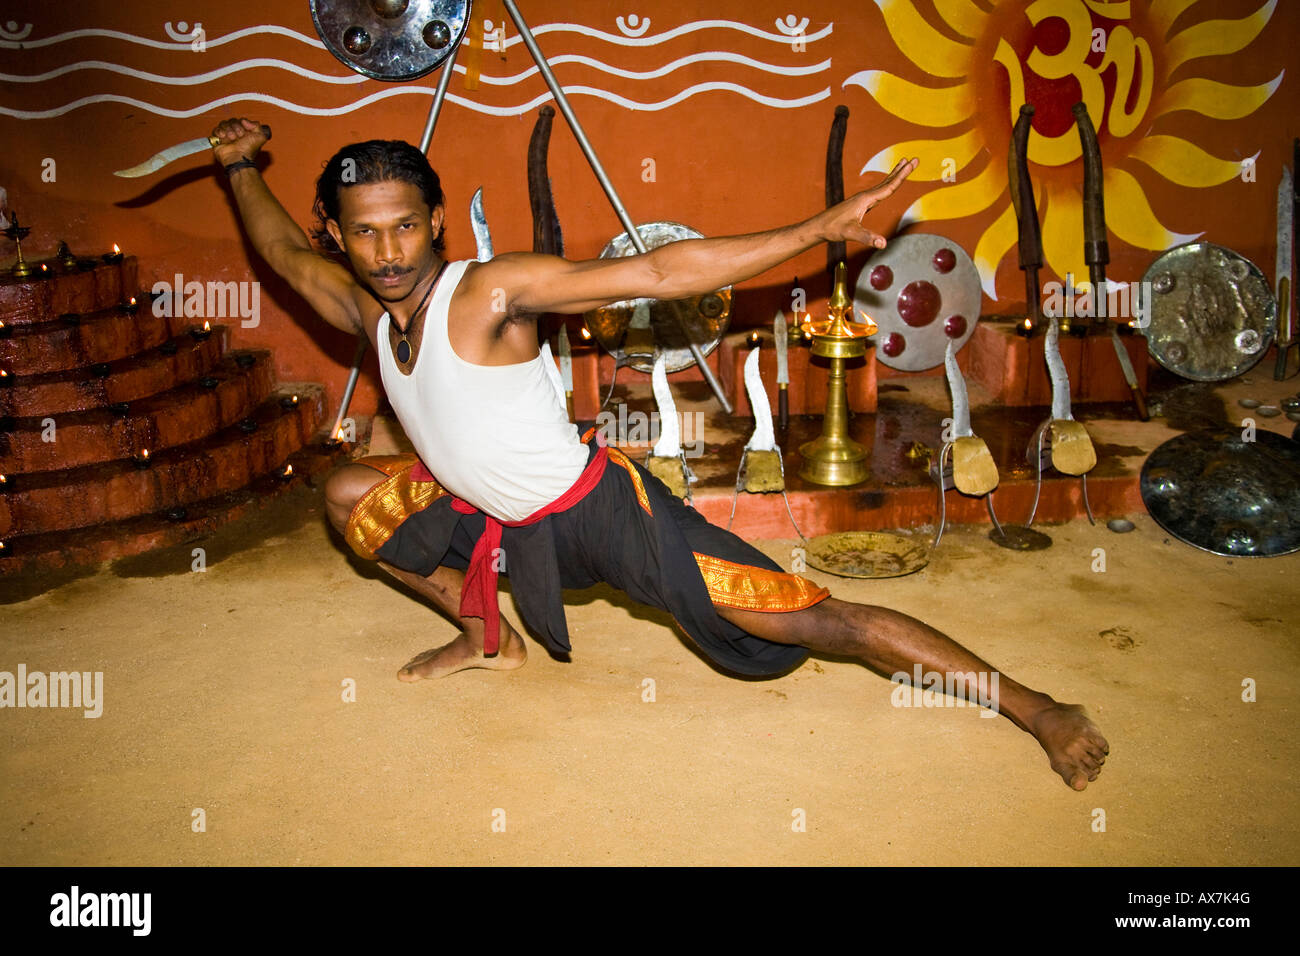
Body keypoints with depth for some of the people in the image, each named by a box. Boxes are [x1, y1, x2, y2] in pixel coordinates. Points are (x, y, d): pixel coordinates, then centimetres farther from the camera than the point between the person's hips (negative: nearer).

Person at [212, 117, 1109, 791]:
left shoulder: (489, 290, -22)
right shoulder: (363, 308, -2)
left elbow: (657, 272, -28)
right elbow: (283, 249, 21)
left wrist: (818, 229, -32)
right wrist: (241, 167, 20)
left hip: (601, 507, -7)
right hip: (505, 522, 8)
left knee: (816, 620, -14)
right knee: (351, 494, 13)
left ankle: (1040, 711, -6)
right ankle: (486, 638, 26)